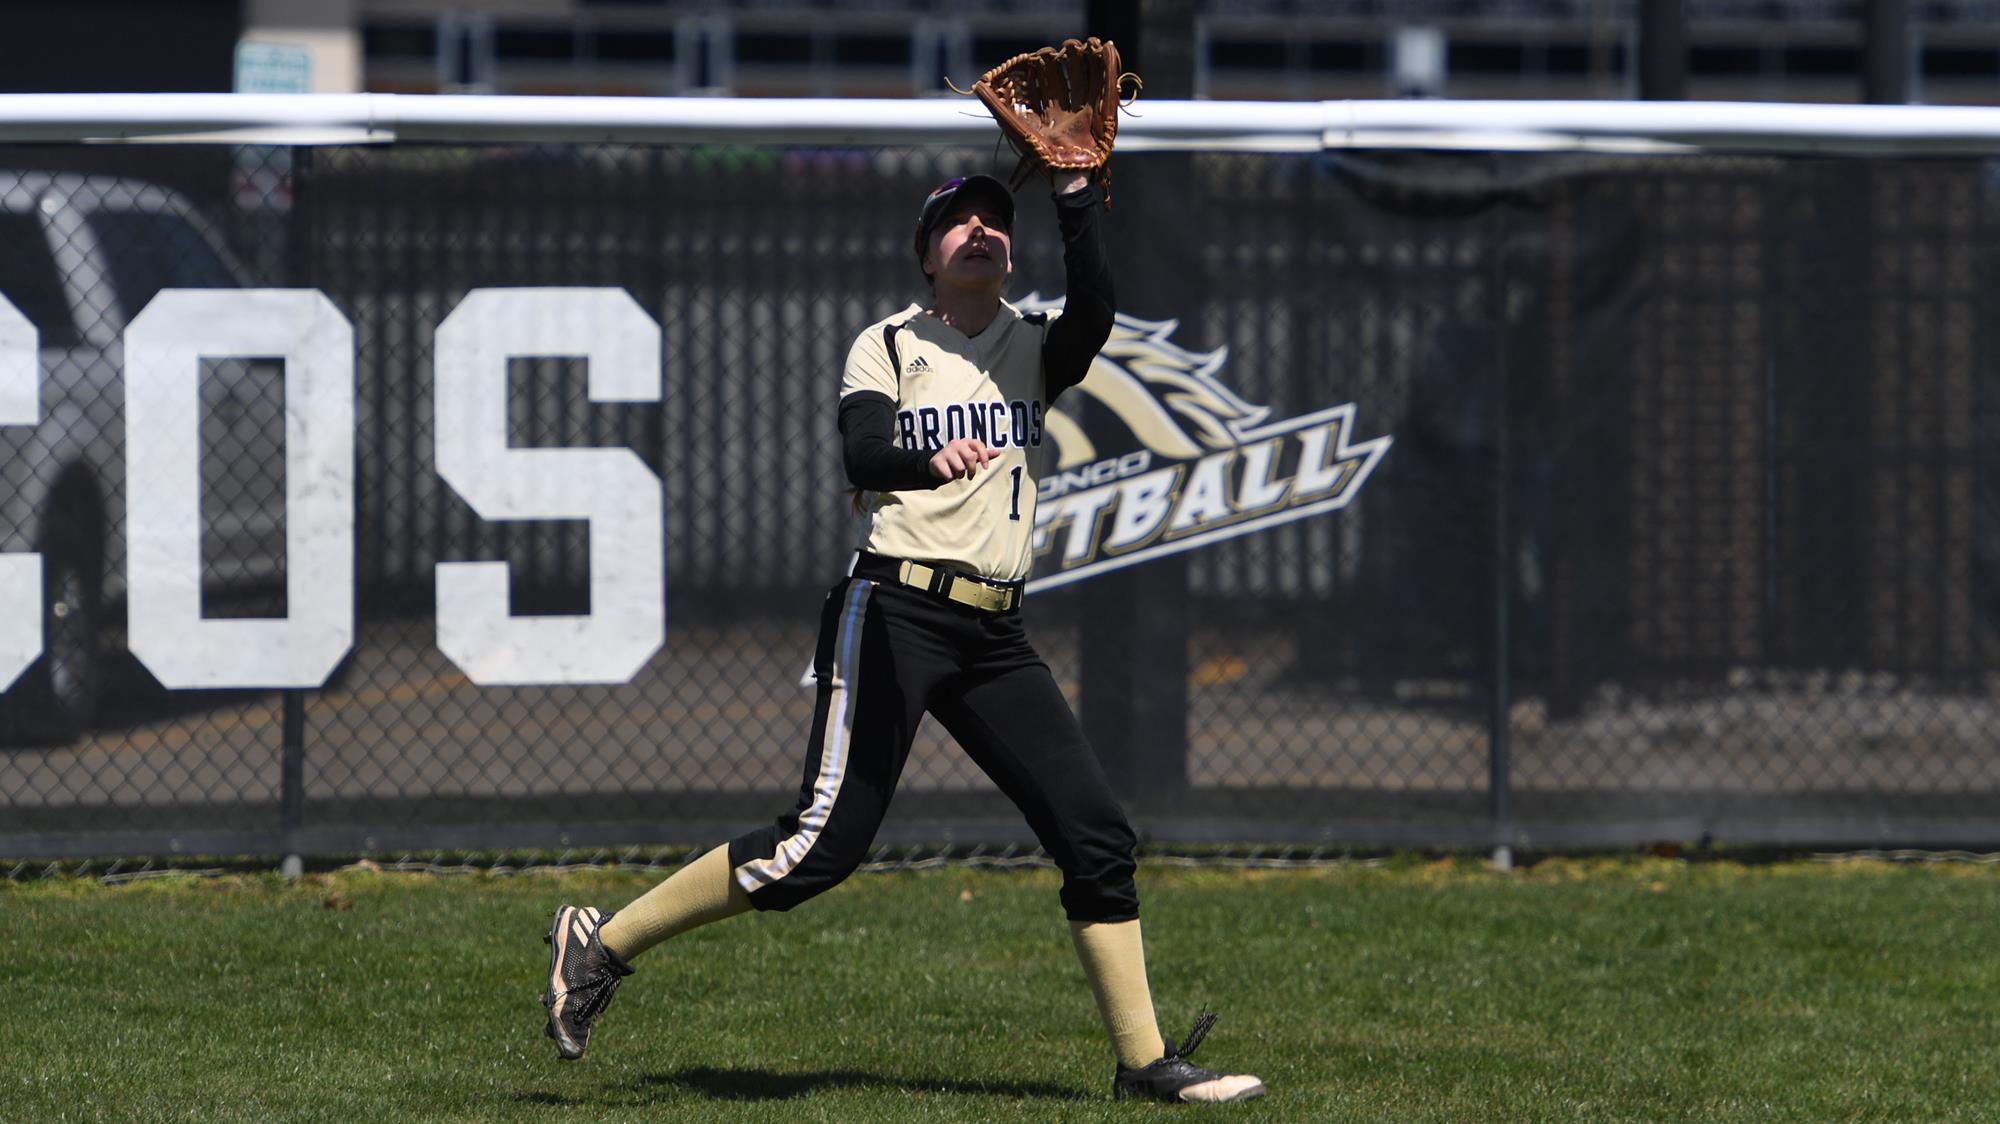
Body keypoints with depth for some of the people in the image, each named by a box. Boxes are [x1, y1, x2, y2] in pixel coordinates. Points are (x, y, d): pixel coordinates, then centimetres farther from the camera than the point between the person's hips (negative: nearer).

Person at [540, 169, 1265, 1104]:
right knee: (825, 844, -15)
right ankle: (602, 945, -6)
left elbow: (1094, 314, -10)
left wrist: (1076, 199, -17)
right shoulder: (887, 347, 3)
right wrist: (932, 459, -38)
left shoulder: (1036, 349, 13)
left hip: (994, 638, 5)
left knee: (1097, 835, 0)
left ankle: (1143, 1062, 7)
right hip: (893, 614, -5)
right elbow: (863, 453, -17)